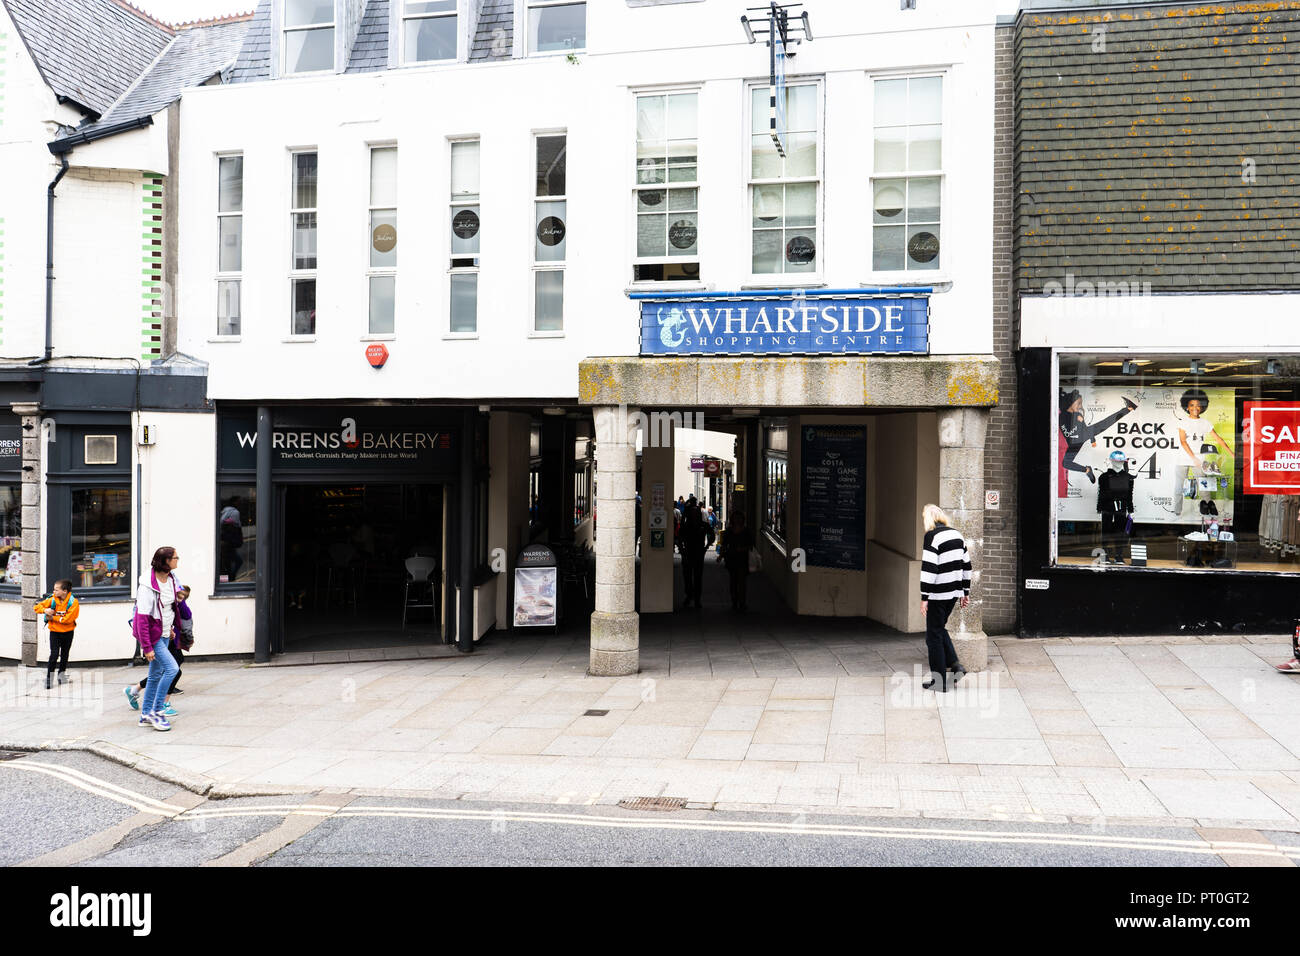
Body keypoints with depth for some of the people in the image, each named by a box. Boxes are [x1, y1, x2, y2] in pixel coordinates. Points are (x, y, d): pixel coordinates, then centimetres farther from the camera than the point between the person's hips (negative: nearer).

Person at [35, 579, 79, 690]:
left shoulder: (73, 602, -16)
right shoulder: (52, 600, -9)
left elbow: (68, 619, -21)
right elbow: (37, 607, -2)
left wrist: (53, 618, -18)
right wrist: (45, 610, -23)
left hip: (68, 632, 0)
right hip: (54, 632, 0)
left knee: (65, 654, 15)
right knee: (54, 654, -11)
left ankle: (62, 674, 33)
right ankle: (49, 677, -4)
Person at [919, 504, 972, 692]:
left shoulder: (931, 536, -14)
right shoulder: (957, 534, 9)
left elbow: (928, 569, -18)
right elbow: (966, 565, 14)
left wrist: (924, 598, -14)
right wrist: (966, 592, 21)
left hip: (939, 595, -7)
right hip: (954, 592, 8)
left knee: (934, 635, 3)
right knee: (940, 628, 23)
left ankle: (939, 681, 7)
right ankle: (955, 664, 10)